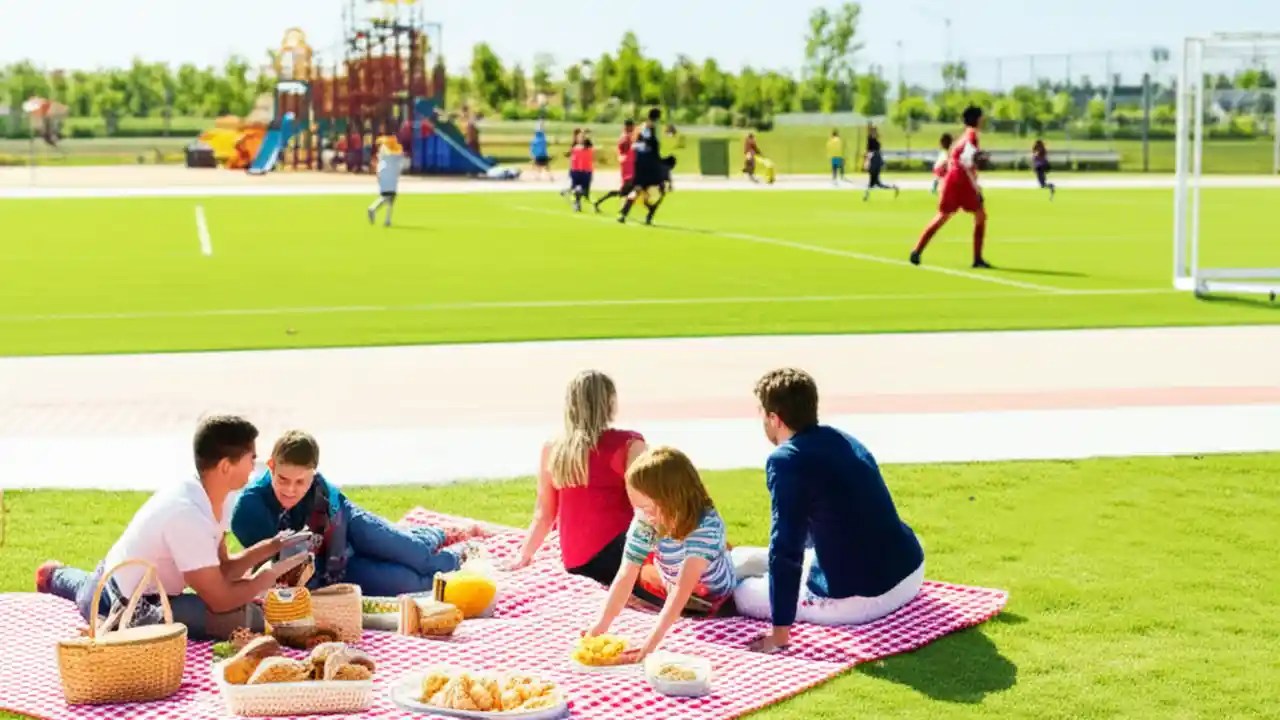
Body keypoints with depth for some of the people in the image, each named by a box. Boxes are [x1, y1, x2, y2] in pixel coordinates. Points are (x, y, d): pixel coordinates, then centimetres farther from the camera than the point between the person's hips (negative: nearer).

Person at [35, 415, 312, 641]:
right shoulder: (187, 514, -44)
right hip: (123, 609, -7)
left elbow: (221, 571, -12)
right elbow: (219, 599, -41)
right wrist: (272, 574, -31)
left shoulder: (219, 497, -18)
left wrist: (271, 546, -20)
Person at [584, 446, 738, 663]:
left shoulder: (706, 524, -42)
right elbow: (626, 575, -31)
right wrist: (601, 625, -43)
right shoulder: (644, 521, -30)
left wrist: (652, 640, -54)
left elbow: (684, 587, -47)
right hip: (671, 589, 2)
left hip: (715, 595, -2)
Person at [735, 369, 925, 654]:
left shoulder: (786, 460, -16)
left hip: (860, 596, -9)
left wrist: (780, 630, -17)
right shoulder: (843, 439, 11)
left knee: (744, 593, 10)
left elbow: (785, 547, -20)